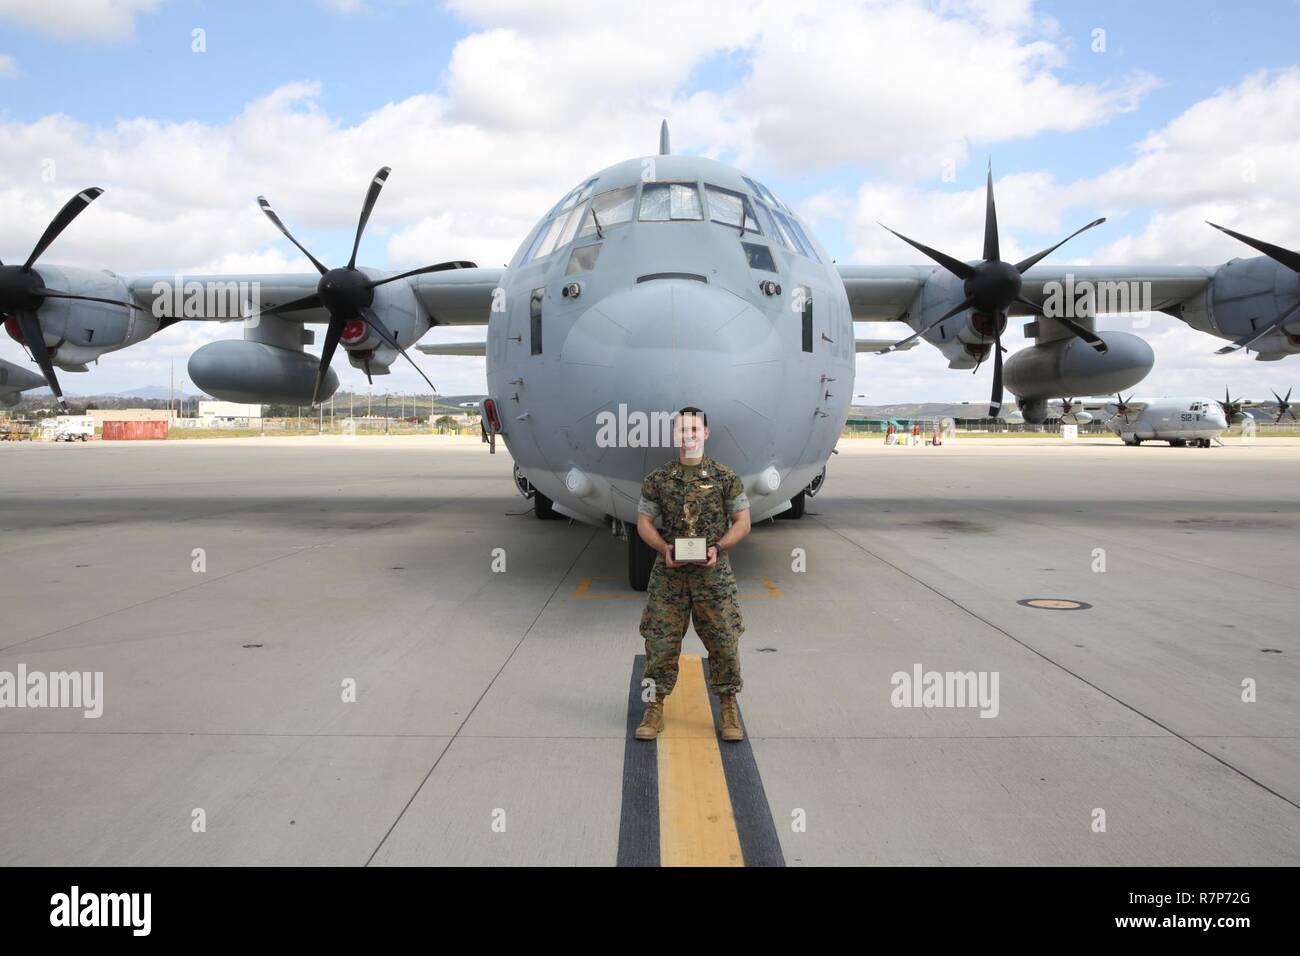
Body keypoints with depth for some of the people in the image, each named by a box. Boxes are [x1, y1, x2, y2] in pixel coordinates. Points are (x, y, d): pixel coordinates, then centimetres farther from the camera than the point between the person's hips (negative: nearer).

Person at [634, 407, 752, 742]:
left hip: (713, 573, 0)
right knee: (660, 640, 2)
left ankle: (728, 708, 18)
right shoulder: (658, 479, 4)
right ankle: (655, 707, 16)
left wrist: (718, 547, -13)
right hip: (669, 573, 1)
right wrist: (664, 548, -12)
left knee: (724, 641, 2)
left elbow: (742, 522, 3)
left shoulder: (726, 478, 1)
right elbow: (644, 522, 6)